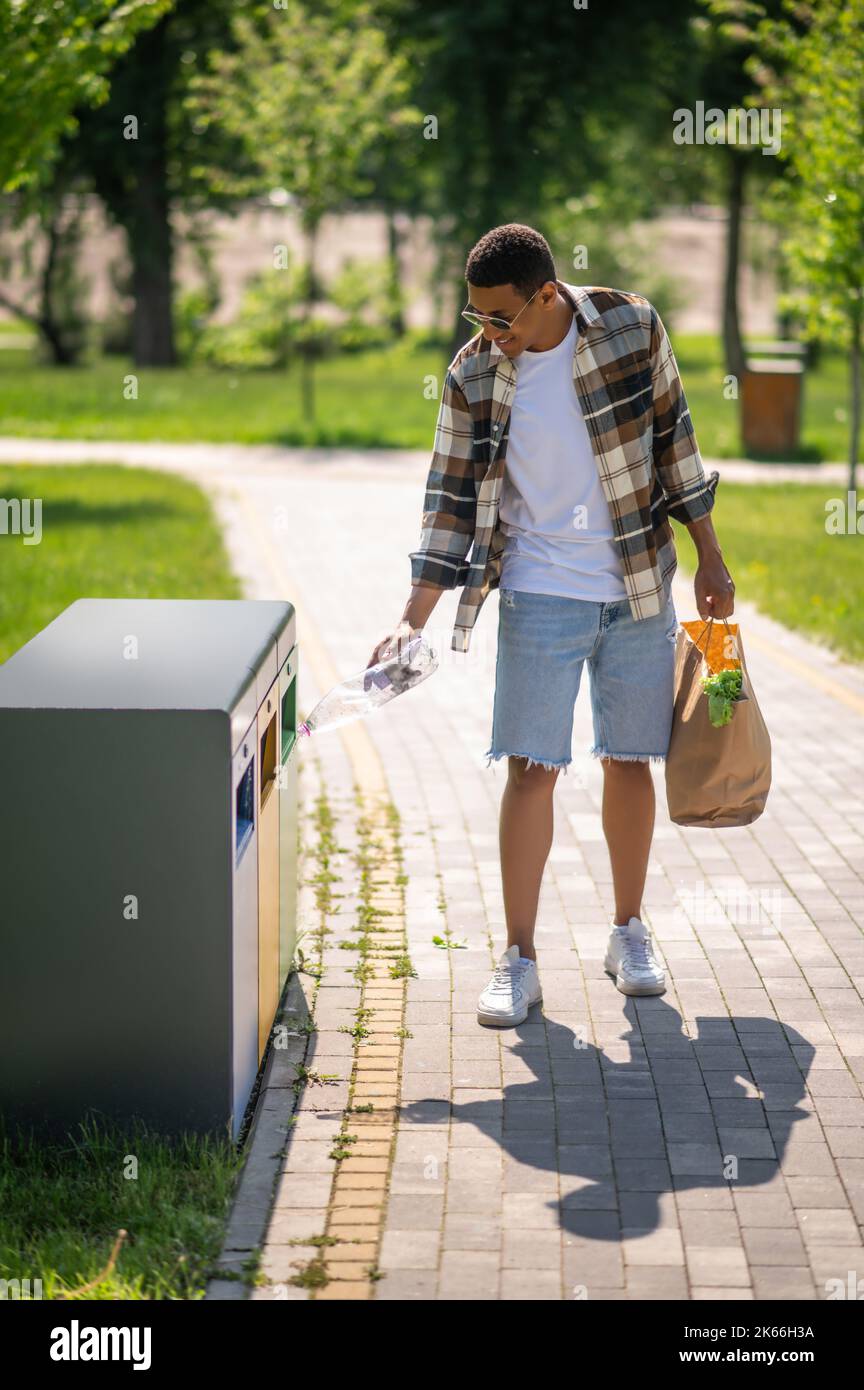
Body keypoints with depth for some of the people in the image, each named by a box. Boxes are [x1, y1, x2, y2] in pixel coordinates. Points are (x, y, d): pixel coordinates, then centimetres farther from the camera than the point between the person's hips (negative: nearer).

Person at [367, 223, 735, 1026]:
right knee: (532, 770, -5)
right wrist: (414, 619, -9)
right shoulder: (473, 375, -8)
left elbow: (672, 437, 3)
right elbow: (453, 500, -4)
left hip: (639, 589, 1)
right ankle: (518, 959, 4)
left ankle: (628, 931, 27)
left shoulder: (632, 327, -8)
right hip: (540, 595, -1)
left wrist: (708, 558, 5)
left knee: (629, 761, 9)